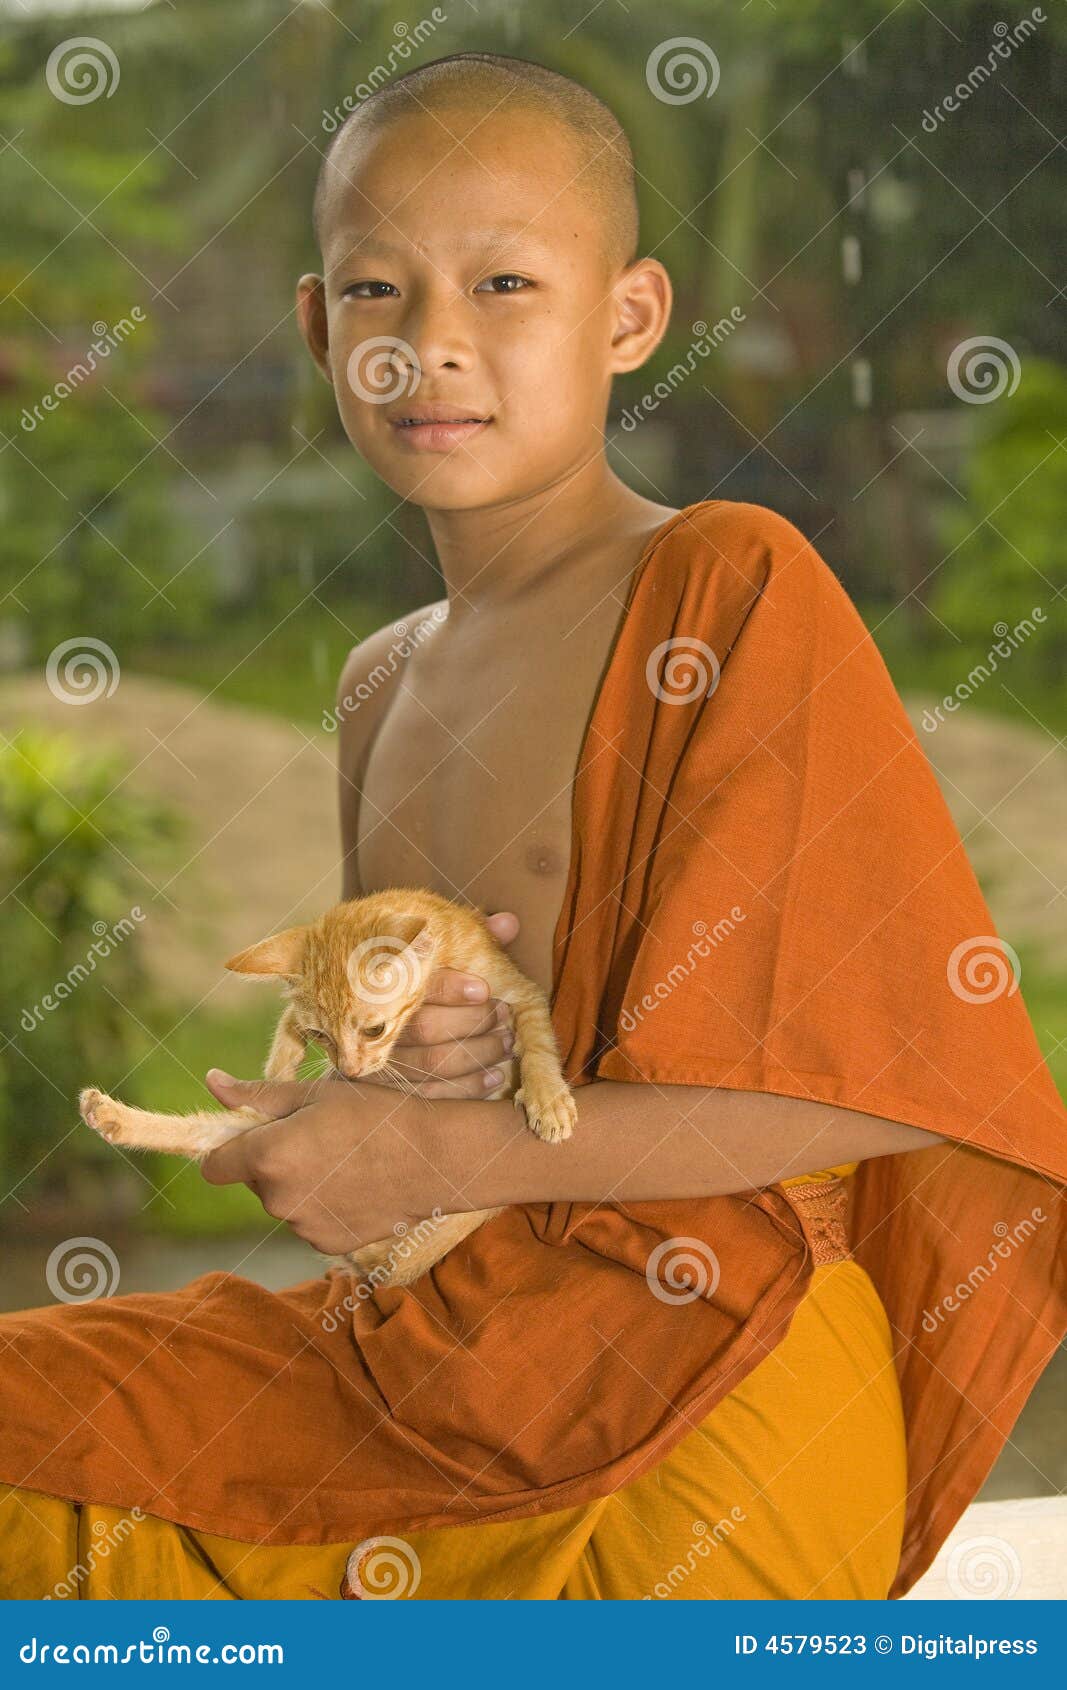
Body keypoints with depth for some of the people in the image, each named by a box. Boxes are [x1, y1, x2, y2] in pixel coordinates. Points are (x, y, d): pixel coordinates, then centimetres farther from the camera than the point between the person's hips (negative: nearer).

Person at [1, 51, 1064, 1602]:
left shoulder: (730, 591, -11)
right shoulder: (382, 688, 13)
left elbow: (885, 1077, -17)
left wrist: (438, 1154, -16)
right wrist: (398, 1057, -5)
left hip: (706, 1386, -7)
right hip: (431, 1353, 7)